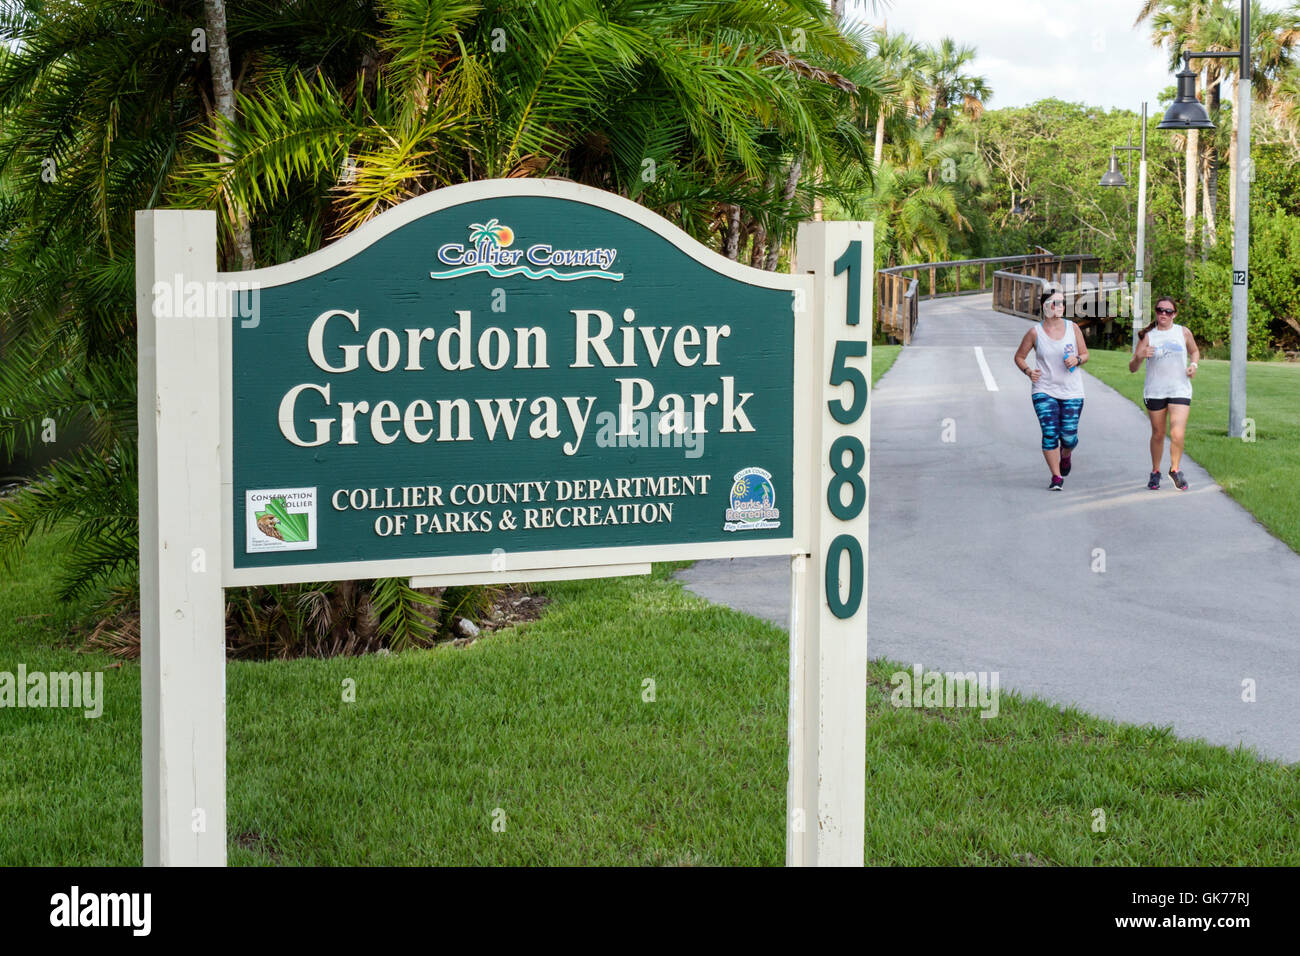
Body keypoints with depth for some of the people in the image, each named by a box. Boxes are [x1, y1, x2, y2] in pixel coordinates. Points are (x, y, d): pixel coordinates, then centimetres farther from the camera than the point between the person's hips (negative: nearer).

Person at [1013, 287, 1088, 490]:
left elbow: (1085, 354, 11)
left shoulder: (1073, 328, 2)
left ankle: (1066, 454, 36)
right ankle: (1056, 477, 1)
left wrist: (1077, 360, -12)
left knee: (1069, 436, -2)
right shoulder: (1035, 332, -3)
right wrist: (1028, 371, -12)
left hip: (1072, 392, 1)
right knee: (1050, 433, -11)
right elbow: (1019, 357, 7)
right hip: (1044, 391, -1)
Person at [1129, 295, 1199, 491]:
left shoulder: (1184, 332, 4)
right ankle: (1155, 472, 27)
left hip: (1180, 391, 0)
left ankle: (1175, 469, 6)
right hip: (1154, 392, 0)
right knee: (1158, 434, 9)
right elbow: (1132, 368, -1)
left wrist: (1193, 365, 1)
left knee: (1177, 434, -15)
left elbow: (1194, 351, 23)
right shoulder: (1147, 336, 1)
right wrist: (1139, 356, -22)